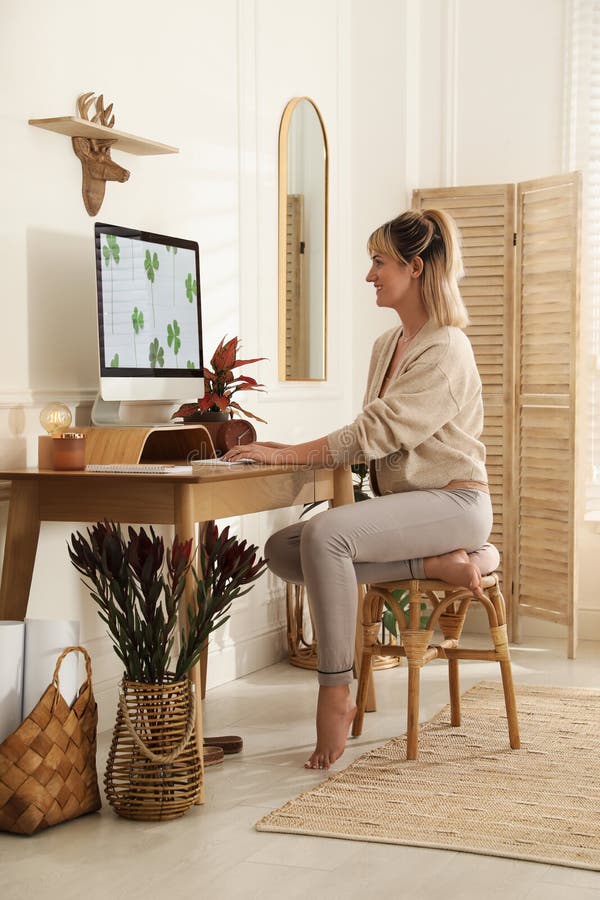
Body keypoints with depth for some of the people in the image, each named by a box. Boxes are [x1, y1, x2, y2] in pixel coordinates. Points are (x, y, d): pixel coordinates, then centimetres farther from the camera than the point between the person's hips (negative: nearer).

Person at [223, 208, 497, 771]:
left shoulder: (446, 350, -13)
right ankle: (439, 565, -14)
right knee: (281, 550, -10)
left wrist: (287, 454, -19)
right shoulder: (386, 346, 16)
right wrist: (296, 453, 3)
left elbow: (378, 431, -20)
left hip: (453, 502, -9)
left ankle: (335, 693, -23)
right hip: (400, 502, 9)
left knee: (325, 534, -32)